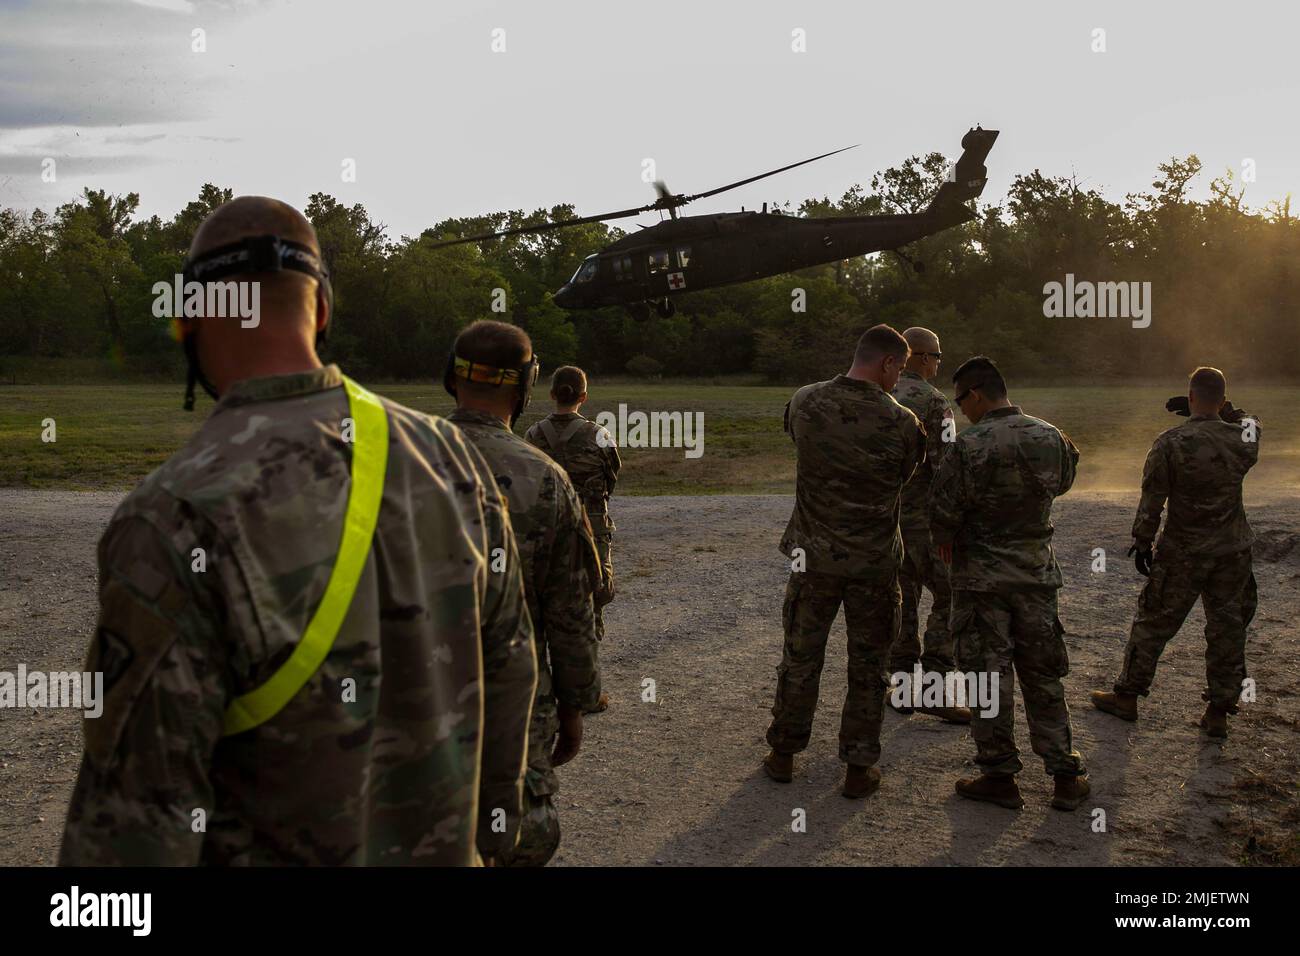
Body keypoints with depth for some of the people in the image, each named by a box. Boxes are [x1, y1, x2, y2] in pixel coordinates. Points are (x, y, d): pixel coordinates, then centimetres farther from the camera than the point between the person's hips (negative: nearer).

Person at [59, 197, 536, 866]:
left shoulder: (174, 522, -26)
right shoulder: (447, 458, -9)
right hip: (440, 853, 5)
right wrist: (484, 834, 16)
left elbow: (138, 814, -23)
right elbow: (504, 666, 2)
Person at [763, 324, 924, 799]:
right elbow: (906, 475, 2)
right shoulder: (901, 422, -14)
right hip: (874, 562, -2)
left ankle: (783, 754, 27)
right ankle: (859, 767, 19)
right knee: (868, 666, 12)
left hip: (815, 556, 2)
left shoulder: (805, 402, -8)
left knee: (801, 658, 16)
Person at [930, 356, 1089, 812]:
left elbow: (943, 511, -15)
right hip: (1037, 572, 5)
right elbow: (1063, 481, 16)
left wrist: (945, 541, 5)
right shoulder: (1050, 436, -3)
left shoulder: (970, 446, -19)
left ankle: (1000, 777, 13)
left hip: (981, 577, -5)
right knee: (1043, 675, 14)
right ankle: (1066, 776, 18)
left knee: (988, 676, 6)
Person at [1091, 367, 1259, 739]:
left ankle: (1126, 696, 20)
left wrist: (1142, 542, -1)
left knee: (1153, 623, 9)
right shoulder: (1244, 439, -5)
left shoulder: (1171, 443, -15)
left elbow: (1152, 500, -11)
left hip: (1183, 554, -3)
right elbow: (1249, 421, 21)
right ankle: (1219, 711, 17)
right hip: (1233, 552, 3)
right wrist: (1223, 411, 15)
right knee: (1227, 628, 11)